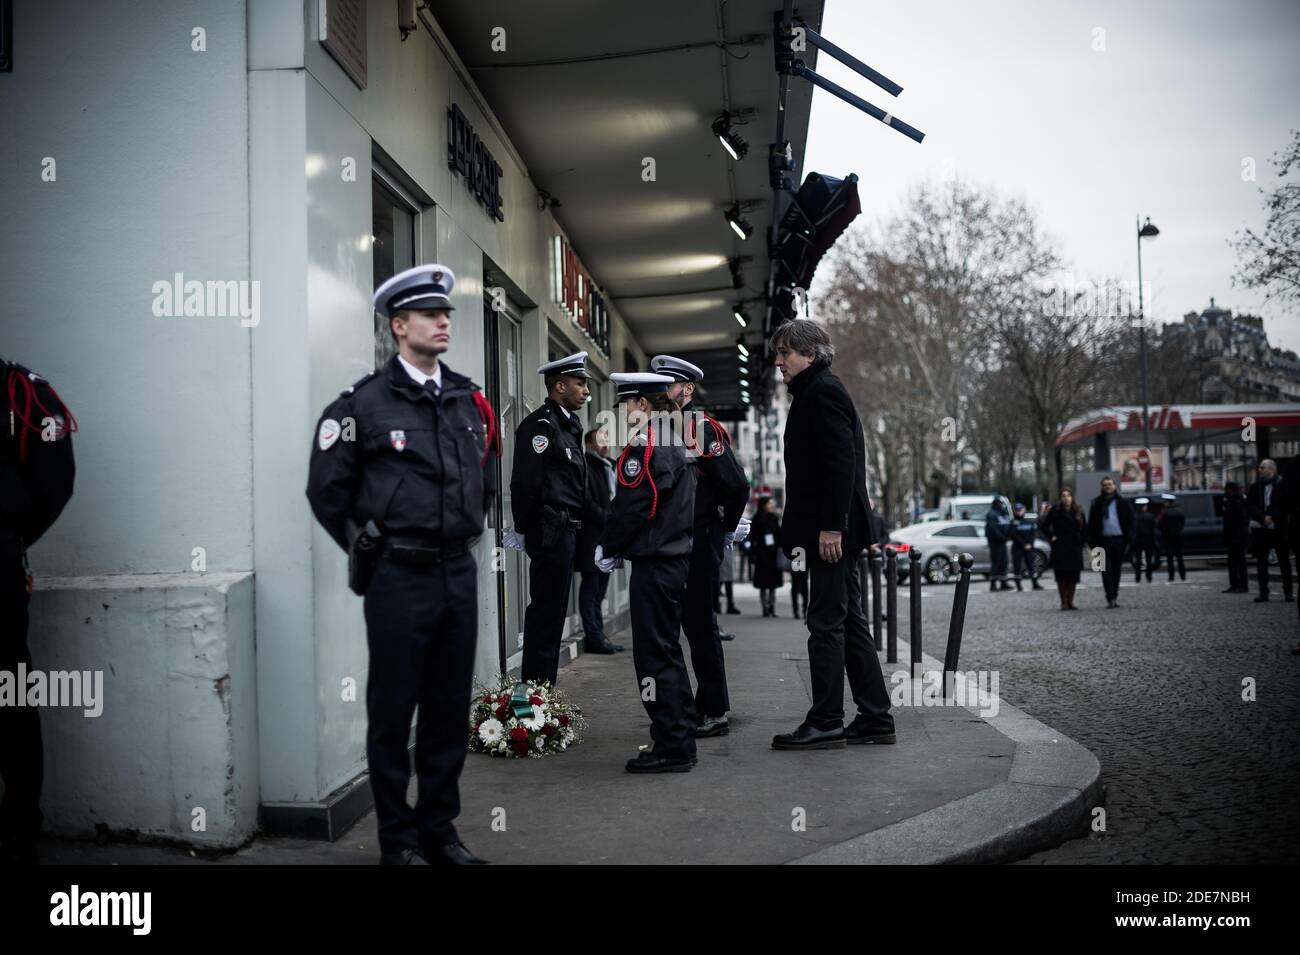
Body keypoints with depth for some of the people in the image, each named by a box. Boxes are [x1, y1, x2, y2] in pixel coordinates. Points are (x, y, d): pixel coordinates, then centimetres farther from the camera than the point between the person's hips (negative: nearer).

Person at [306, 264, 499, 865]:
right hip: (399, 577, -5)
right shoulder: (365, 403, -6)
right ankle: (397, 839, 19)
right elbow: (326, 489, -1)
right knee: (393, 713, 5)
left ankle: (440, 829, 26)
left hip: (460, 572, 5)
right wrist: (367, 549, 2)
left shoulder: (470, 401, 10)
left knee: (450, 710, 12)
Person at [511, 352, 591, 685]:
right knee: (546, 616, -6)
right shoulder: (540, 424, -12)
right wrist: (527, 529, -14)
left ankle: (542, 692, 21)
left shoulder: (567, 425, 19)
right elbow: (525, 483, -18)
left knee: (551, 614, 14)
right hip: (551, 532, -10)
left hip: (565, 532, 10)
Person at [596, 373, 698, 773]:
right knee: (667, 650, 16)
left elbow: (631, 507, -18)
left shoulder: (646, 445, -14)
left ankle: (671, 748, -1)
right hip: (675, 556, 10)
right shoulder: (674, 441, 16)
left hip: (652, 561, -10)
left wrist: (607, 549, -4)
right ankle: (680, 740, 24)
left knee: (654, 654, -5)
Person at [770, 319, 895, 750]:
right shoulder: (816, 392, 20)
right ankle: (875, 719, 17)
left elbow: (841, 462, -20)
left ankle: (826, 723, 1)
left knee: (826, 623, -6)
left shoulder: (822, 392, -10)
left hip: (832, 531, -10)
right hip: (835, 528, 10)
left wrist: (830, 526, -23)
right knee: (849, 622, 12)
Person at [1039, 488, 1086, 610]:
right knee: (1062, 576, -3)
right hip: (1060, 548, -3)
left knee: (1073, 577, 2)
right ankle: (1064, 602, 2)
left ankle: (1070, 601, 12)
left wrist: (1083, 541, 2)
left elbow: (1084, 528, 13)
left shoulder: (1078, 512, 8)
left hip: (1075, 547, 3)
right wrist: (1051, 537, -4)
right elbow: (1043, 525, 2)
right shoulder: (1055, 511, -1)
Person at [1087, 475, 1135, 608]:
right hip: (1103, 540, -1)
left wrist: (1128, 541, -4)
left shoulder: (1123, 503, 6)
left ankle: (1114, 596, 21)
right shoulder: (1097, 504, 7)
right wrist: (1092, 542, 1)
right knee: (1106, 570, -7)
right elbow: (1091, 525, 8)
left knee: (1116, 570, 9)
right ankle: (1110, 598, -9)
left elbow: (1130, 523, 5)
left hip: (1119, 539, 1)